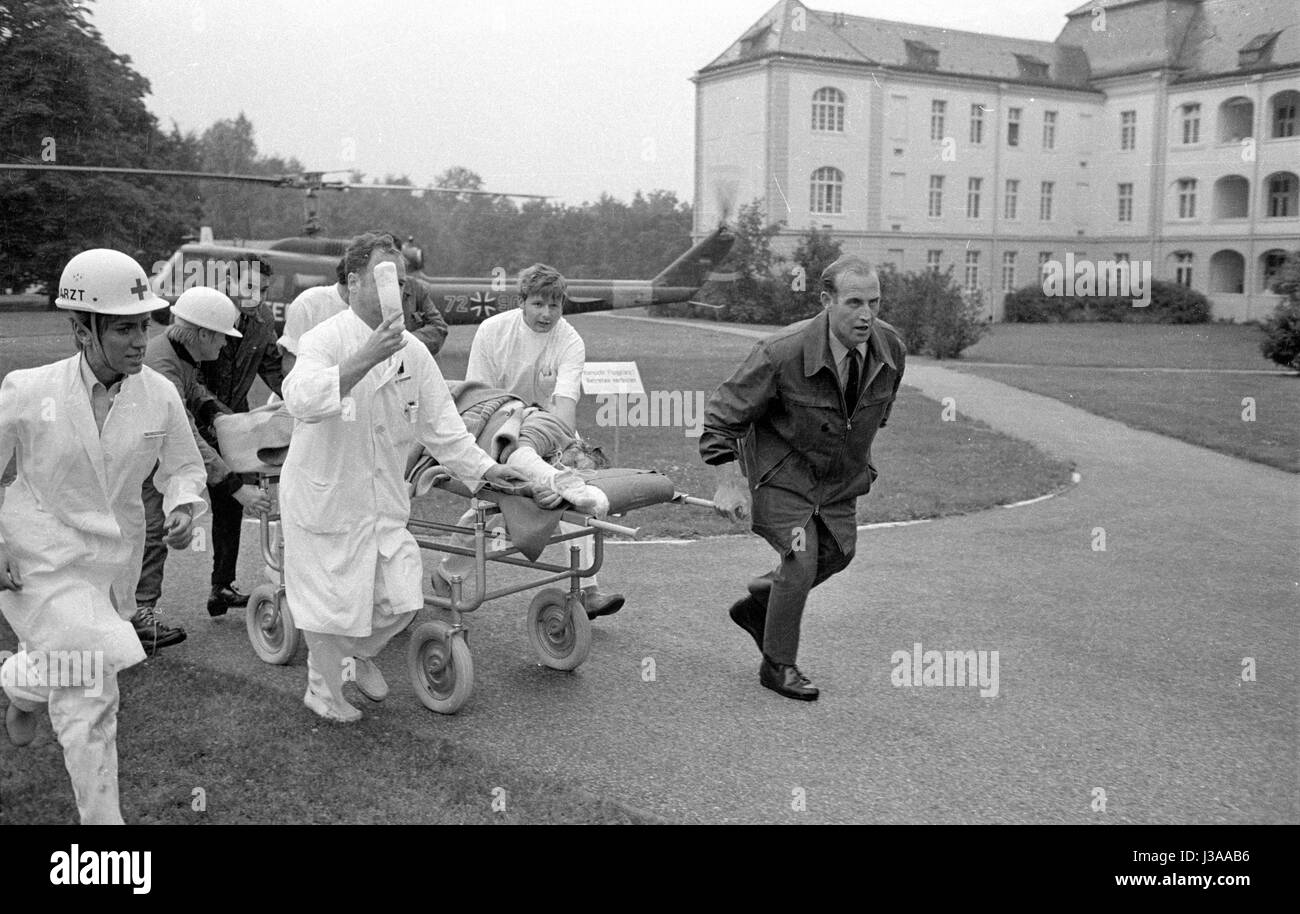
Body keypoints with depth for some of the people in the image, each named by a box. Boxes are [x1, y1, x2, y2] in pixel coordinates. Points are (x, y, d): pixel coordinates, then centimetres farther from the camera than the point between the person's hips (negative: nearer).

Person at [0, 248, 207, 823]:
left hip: (115, 559, 5)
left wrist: (183, 507, -17)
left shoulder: (160, 395, -10)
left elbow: (183, 466, 5)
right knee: (89, 693, -15)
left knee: (69, 670, 25)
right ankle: (101, 818, 9)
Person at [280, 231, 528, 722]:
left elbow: (439, 422, 11)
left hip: (384, 498, 6)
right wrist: (364, 359, -44)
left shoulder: (412, 350, 2)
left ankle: (361, 652, 39)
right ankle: (323, 690, 32)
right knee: (331, 602, 5)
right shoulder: (324, 340, -16)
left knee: (400, 599, 6)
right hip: (325, 495, -5)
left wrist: (485, 468, 8)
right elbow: (301, 400, -37)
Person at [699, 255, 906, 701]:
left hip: (840, 474, 6)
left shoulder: (891, 347, -14)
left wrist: (861, 458, 19)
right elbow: (724, 412, -19)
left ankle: (757, 605, 37)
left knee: (837, 552, 12)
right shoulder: (782, 352, -30)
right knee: (801, 557, -12)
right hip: (782, 467, -6)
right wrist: (728, 481, -22)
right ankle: (777, 665, 8)